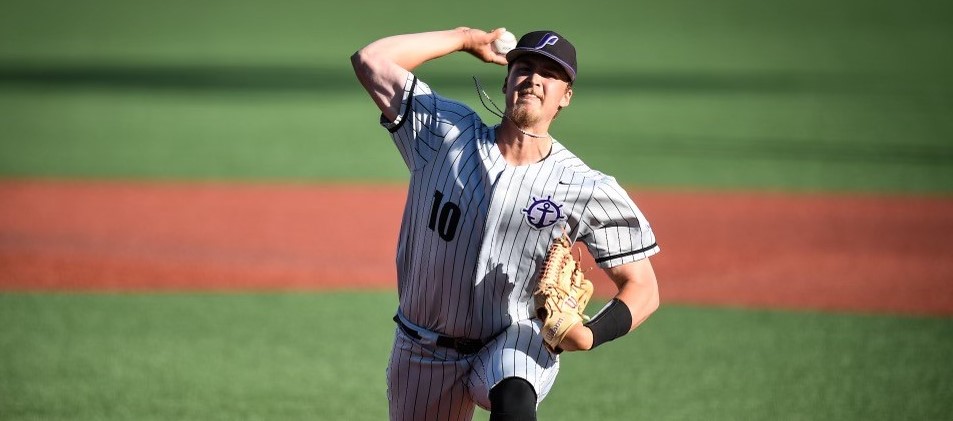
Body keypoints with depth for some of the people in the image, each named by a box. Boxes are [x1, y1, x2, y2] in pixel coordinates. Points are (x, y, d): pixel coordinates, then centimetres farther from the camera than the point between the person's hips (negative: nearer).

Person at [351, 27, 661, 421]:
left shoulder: (588, 189, -11)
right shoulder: (444, 135, -5)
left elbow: (643, 288, -8)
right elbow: (370, 60, -8)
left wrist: (587, 336, -27)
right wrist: (466, 38, -1)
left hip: (516, 346, -3)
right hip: (424, 355, 3)